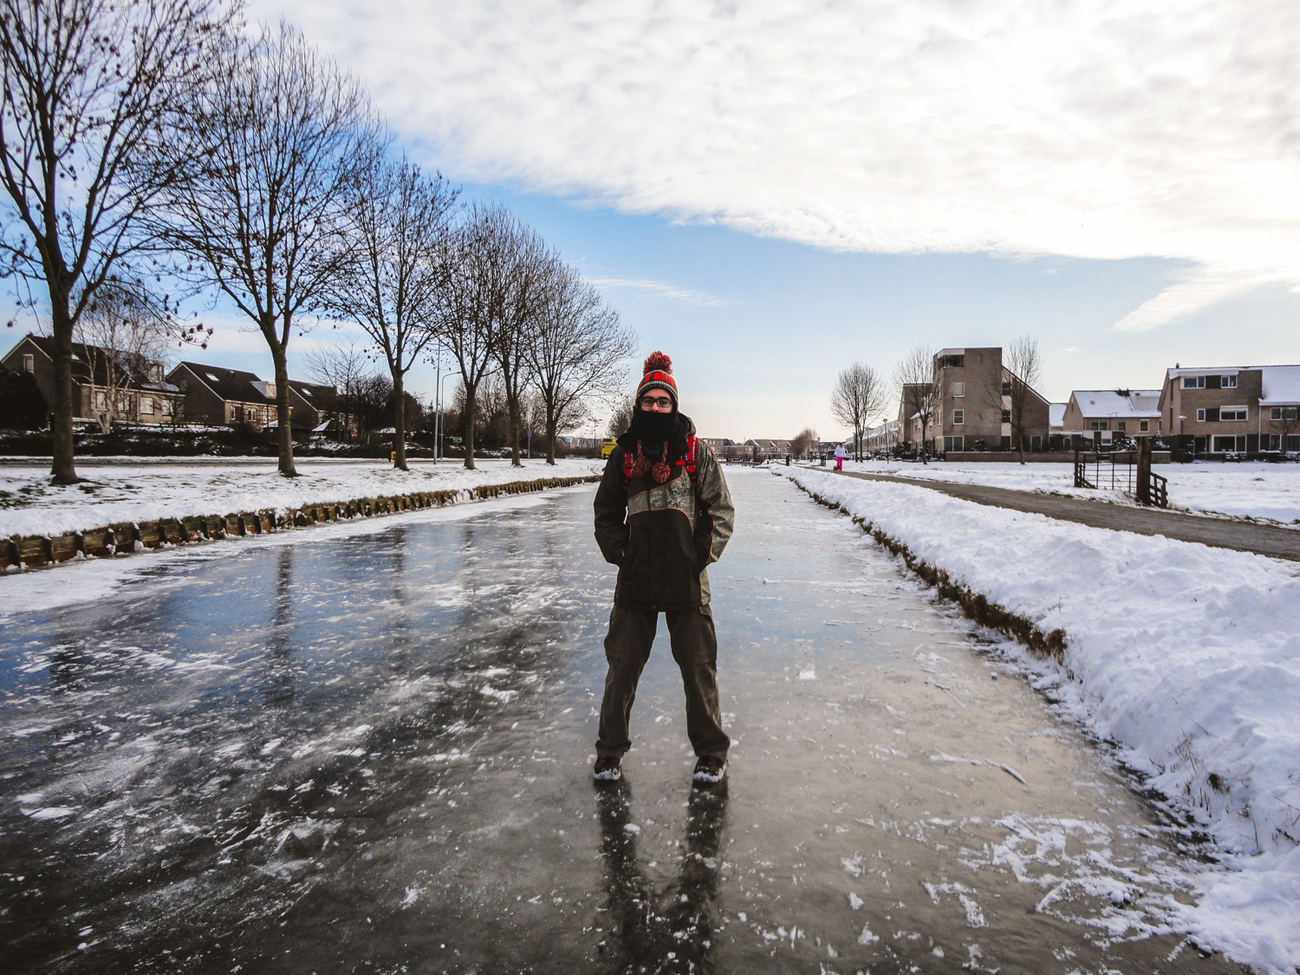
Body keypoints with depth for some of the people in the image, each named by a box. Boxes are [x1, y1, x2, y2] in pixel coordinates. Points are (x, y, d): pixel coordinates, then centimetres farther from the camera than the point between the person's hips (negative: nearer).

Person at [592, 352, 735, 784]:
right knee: (622, 664, 7)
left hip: (686, 580, -2)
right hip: (635, 578, 2)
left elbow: (722, 509, 3)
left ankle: (711, 752, 23)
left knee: (699, 667, 6)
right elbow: (606, 513, 16)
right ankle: (610, 751, 25)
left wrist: (703, 554, -6)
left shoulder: (696, 451, 0)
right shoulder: (624, 454, 7)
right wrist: (618, 551, 2)